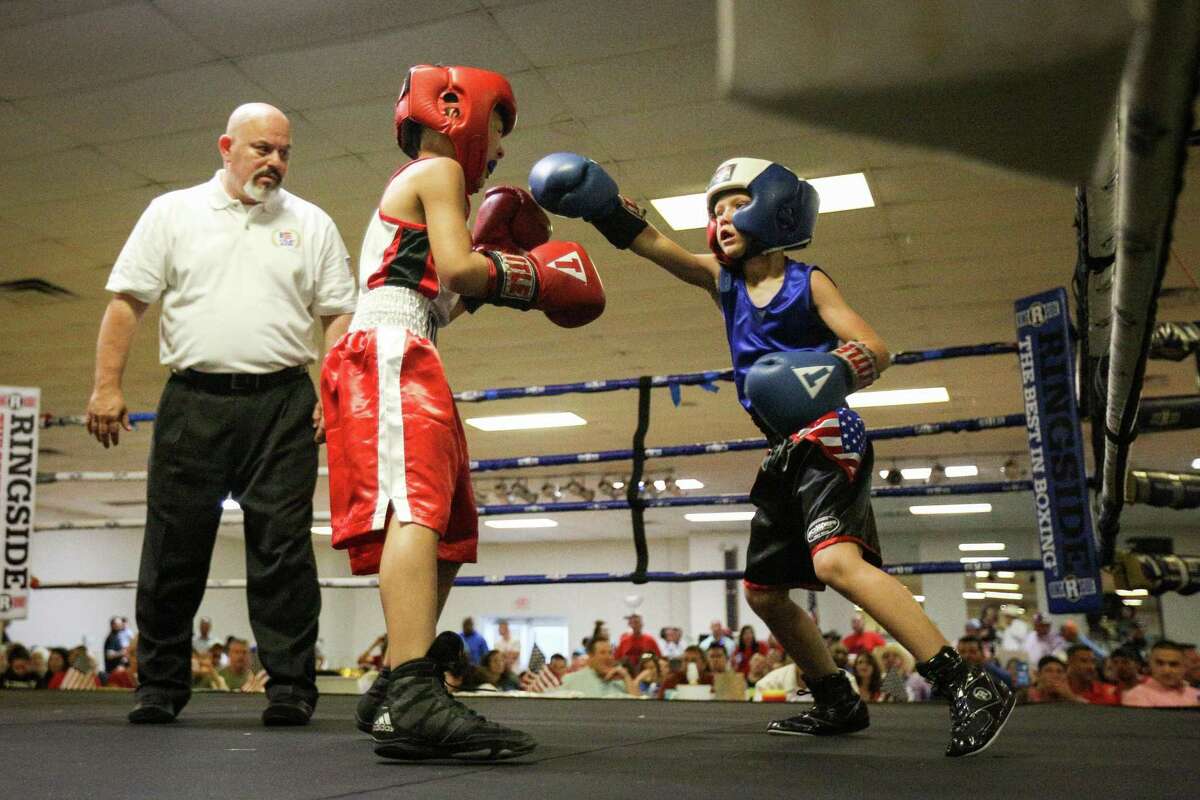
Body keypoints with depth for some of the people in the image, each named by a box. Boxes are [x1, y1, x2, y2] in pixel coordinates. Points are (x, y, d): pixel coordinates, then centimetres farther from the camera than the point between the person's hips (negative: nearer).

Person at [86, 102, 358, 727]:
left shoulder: (312, 224, 11)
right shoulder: (172, 213, 11)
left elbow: (338, 316, 8)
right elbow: (126, 302, 7)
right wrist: (107, 386, -2)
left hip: (282, 404, 0)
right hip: (193, 400, 1)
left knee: (283, 548, -4)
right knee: (173, 549, 5)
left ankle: (290, 686, 3)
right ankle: (160, 687, 18)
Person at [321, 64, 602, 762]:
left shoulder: (408, 184, 33)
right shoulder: (439, 170, 4)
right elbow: (455, 267, -11)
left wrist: (487, 266, 20)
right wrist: (523, 275, 3)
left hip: (399, 360, 10)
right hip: (392, 352, -10)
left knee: (445, 532, 8)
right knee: (417, 507, -26)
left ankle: (396, 693, 11)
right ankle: (413, 699, -39)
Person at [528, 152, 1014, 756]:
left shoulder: (808, 283, -4)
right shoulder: (722, 279, 10)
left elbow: (875, 350, -12)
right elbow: (650, 242, -4)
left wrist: (842, 368, -34)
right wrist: (599, 203, -19)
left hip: (828, 440, -8)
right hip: (787, 455, 8)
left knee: (836, 562, -31)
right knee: (763, 592, 14)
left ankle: (971, 688, -28)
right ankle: (838, 704, 29)